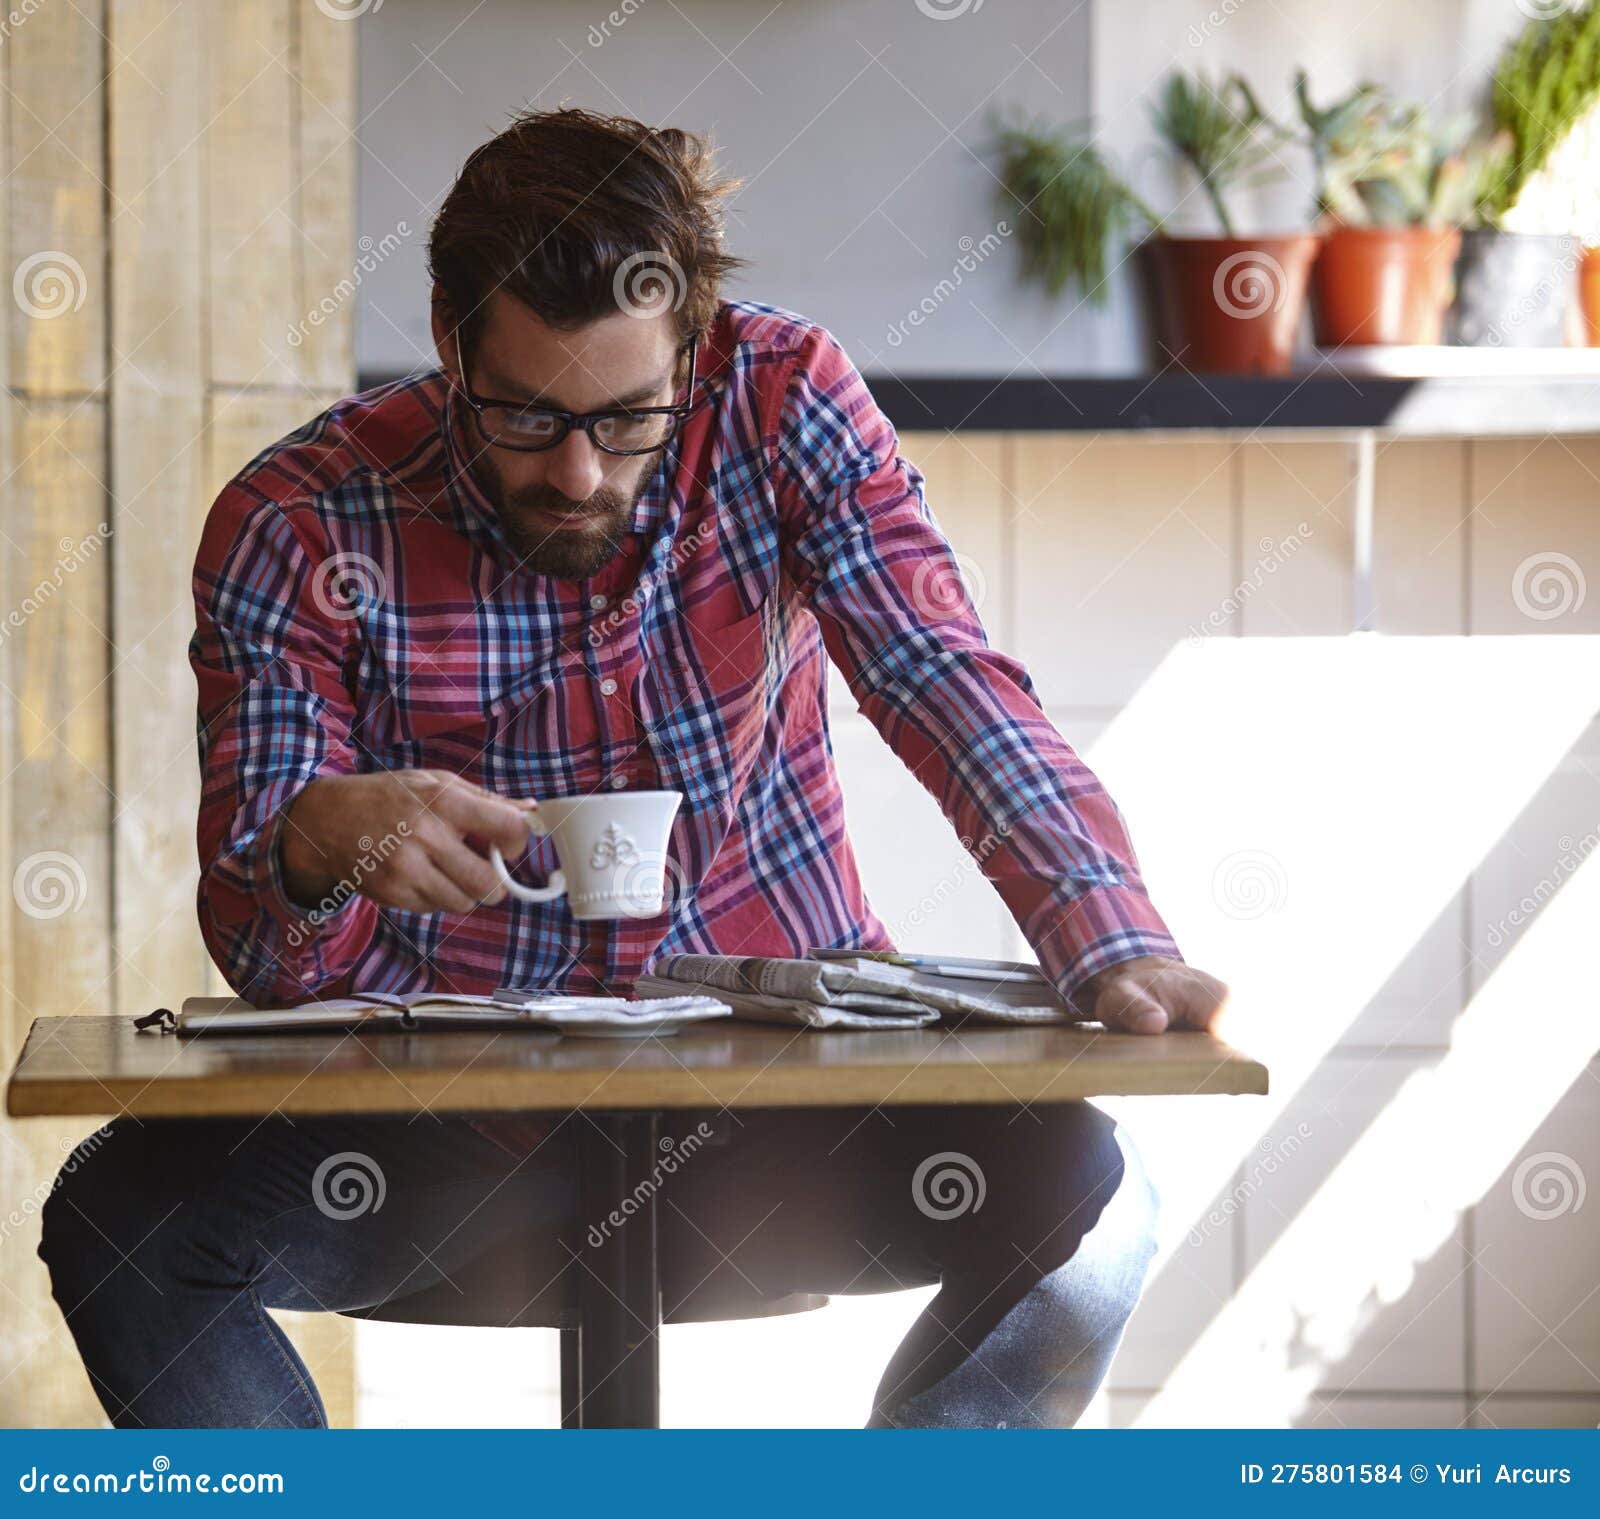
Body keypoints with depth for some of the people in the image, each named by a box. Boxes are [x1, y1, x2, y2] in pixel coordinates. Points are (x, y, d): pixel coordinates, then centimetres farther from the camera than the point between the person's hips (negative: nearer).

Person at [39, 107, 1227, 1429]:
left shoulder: (785, 404, -8)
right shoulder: (299, 528, -10)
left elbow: (951, 687, -13)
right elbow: (266, 958, -10)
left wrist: (1119, 947, -31)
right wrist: (317, 842, -36)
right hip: (449, 1102, 0)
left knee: (1081, 1191, -25)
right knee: (121, 1221, -25)